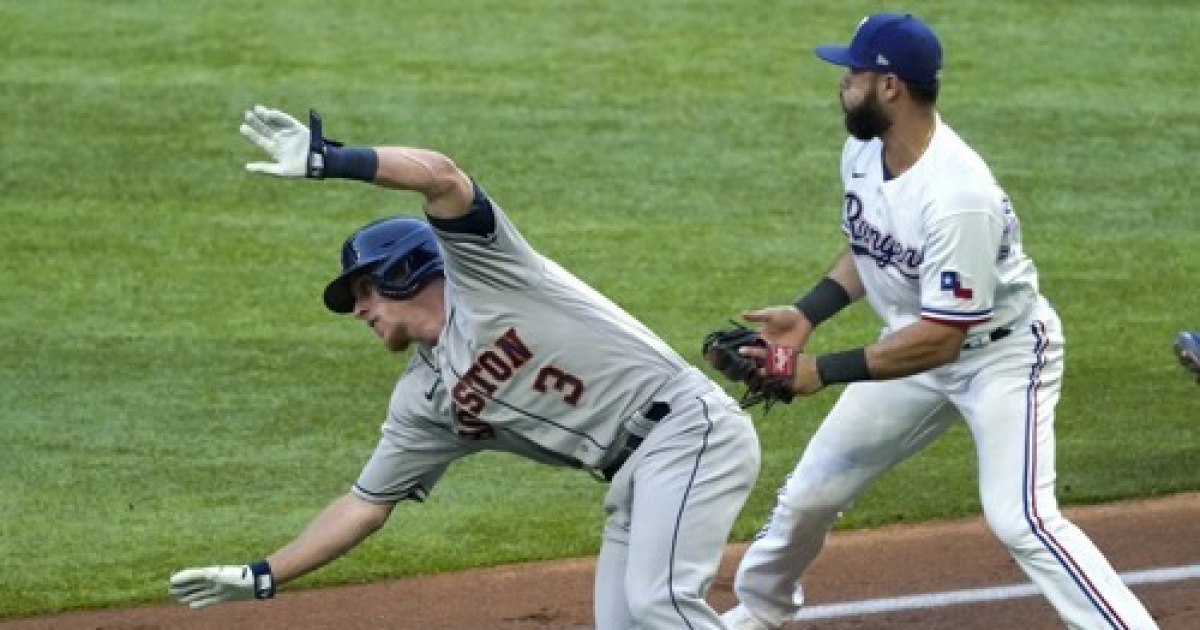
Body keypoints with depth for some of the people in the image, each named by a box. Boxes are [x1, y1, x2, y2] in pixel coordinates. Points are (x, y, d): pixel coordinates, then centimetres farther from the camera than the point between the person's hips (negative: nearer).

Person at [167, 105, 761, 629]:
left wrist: (327, 158, -20)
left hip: (688, 428, -9)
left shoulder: (477, 270, -3)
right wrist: (261, 576, 18)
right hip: (630, 477, 9)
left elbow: (441, 176, -21)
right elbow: (366, 504, 20)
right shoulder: (423, 400, 16)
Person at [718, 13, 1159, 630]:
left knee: (1019, 519, -23)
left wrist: (824, 370, -33)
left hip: (1003, 353, -8)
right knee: (810, 491, 12)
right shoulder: (863, 150, -8)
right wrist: (806, 314, -4)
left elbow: (938, 339, -33)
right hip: (917, 345, 8)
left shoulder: (957, 197, -35)